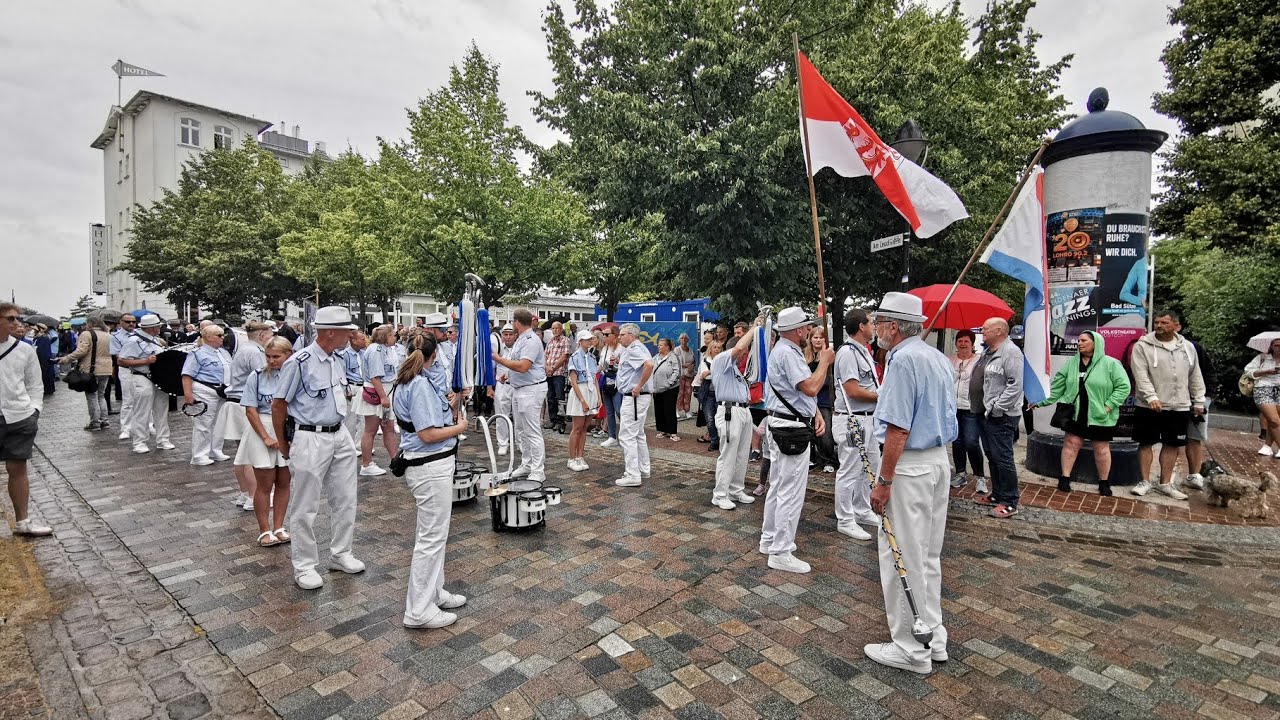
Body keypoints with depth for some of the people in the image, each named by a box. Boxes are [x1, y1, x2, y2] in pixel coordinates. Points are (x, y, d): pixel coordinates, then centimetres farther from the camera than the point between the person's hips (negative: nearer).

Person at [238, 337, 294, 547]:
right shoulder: (257, 376, -5)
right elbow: (250, 410, -5)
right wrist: (266, 437, -11)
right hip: (262, 430, -1)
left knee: (283, 482, 9)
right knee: (264, 484, 4)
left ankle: (278, 527, 21)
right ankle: (264, 530, 16)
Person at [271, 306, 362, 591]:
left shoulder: (335, 361, 7)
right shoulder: (299, 363, -16)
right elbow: (278, 406, -9)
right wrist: (283, 445, -2)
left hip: (340, 436, 8)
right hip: (311, 439, -7)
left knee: (345, 500, 14)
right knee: (306, 508, 5)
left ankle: (340, 554, 30)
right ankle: (304, 565, 20)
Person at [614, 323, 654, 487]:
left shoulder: (633, 349, -15)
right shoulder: (635, 348, 17)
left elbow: (649, 364, -32)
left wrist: (639, 386, -24)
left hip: (634, 398, -11)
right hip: (638, 398, 11)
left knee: (627, 436, -7)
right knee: (638, 435, 19)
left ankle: (633, 475, -5)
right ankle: (643, 470, 28)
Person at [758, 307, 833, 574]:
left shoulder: (787, 350, 16)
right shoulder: (787, 353, -18)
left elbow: (803, 390, 20)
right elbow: (810, 388, -25)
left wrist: (816, 413, 7)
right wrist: (824, 362, -11)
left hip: (782, 426, 11)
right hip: (790, 428, -11)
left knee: (778, 487, 18)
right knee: (791, 492, -4)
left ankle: (770, 540, 30)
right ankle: (781, 553, 4)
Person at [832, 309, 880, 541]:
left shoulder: (864, 351, 15)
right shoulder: (847, 352, -17)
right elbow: (853, 391, -22)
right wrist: (882, 396, -10)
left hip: (868, 419, 11)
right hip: (852, 420, -11)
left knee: (870, 467, 20)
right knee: (850, 472, -1)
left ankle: (862, 512, 34)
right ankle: (845, 521, 9)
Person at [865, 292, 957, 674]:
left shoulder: (903, 360, -18)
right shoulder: (939, 359, 12)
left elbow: (898, 429, -23)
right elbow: (944, 416, 17)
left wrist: (884, 481, -19)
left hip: (909, 466, -10)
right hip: (940, 461, 10)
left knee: (902, 557, 2)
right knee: (928, 555, 18)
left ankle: (911, 649, 14)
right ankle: (933, 639, 29)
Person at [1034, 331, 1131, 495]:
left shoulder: (1111, 364, -7)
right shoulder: (1071, 363, 4)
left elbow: (1123, 386, -9)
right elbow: (1057, 386, 5)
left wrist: (1109, 405, -15)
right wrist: (1042, 401, 0)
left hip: (1100, 417, -3)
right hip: (1075, 414, 3)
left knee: (1101, 449, 9)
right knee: (1071, 444, 4)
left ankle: (1104, 482, 24)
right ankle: (1065, 478, 11)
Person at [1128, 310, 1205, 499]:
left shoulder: (1187, 347, 8)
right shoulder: (1142, 345, -7)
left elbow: (1195, 377, 14)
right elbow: (1141, 375, -14)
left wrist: (1198, 401, 13)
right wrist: (1151, 396, -24)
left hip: (1179, 406, 4)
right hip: (1149, 406, -4)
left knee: (1172, 444, 10)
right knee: (1146, 442, 3)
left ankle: (1165, 483, 21)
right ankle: (1145, 481, 12)